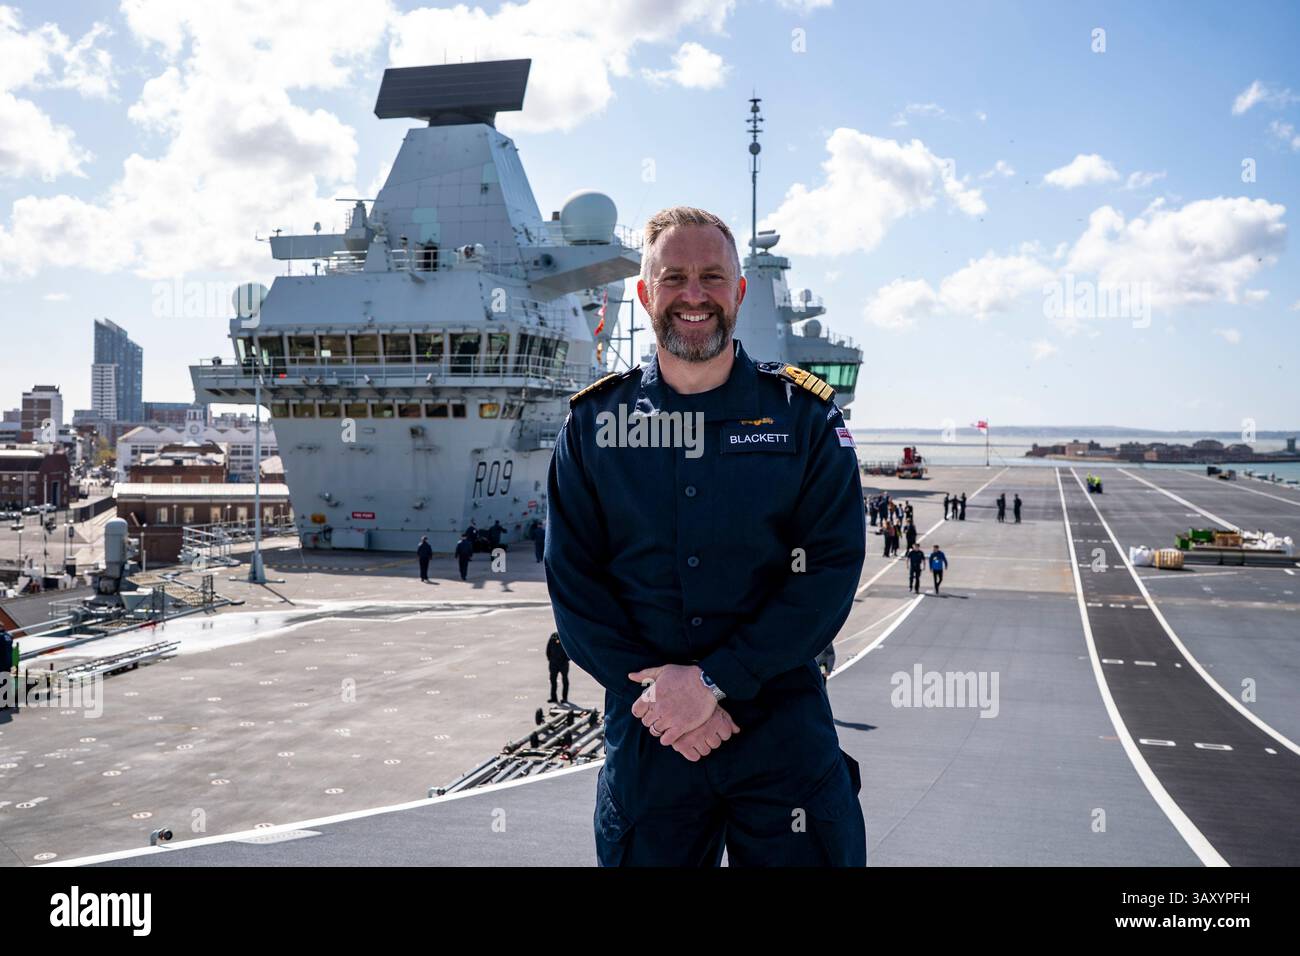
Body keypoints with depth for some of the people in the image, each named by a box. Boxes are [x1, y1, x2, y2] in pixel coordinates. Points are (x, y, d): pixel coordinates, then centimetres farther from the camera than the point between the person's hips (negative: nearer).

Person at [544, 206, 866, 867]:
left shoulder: (804, 414, 0)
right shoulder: (594, 422, 3)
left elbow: (832, 571, -7)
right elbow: (572, 581, 0)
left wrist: (714, 680, -15)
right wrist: (654, 692, -13)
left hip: (784, 726, -1)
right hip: (645, 733, 1)